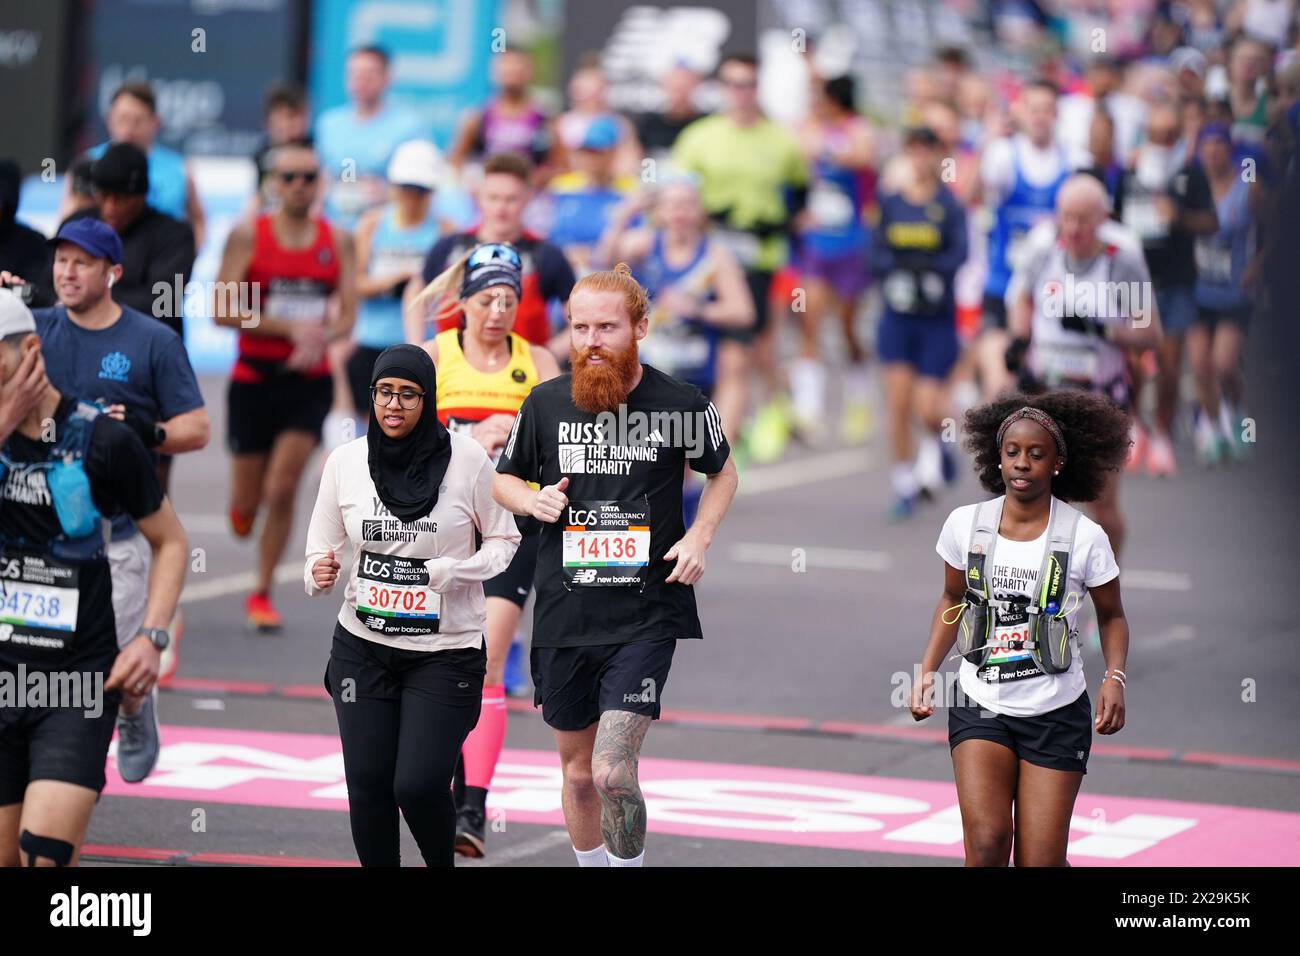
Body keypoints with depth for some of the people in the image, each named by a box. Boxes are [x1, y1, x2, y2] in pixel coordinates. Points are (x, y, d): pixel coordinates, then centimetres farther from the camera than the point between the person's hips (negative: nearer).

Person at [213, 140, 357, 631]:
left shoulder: (338, 241, 2)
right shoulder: (248, 235, -6)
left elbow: (348, 315, 2)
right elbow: (223, 310, -12)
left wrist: (320, 338, -20)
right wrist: (290, 327, -20)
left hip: (309, 381, 1)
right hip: (254, 378, -1)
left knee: (282, 489, -10)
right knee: (247, 503, 6)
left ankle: (262, 593, 4)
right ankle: (242, 511, 45)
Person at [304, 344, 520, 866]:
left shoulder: (466, 458, -8)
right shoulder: (345, 461, -1)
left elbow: (503, 540, 2)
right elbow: (322, 550, 6)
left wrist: (454, 571, -17)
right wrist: (319, 575, -18)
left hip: (446, 652, -3)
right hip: (362, 648, 3)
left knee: (418, 785, -11)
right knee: (368, 786, 2)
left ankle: (443, 862, 19)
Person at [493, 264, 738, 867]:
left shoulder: (682, 405, -3)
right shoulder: (545, 403, 1)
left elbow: (722, 472, 15)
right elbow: (504, 479, 17)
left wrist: (700, 536, -2)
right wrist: (533, 501, -6)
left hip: (647, 617, -3)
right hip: (564, 615, 3)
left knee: (613, 771, -17)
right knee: (578, 773, 14)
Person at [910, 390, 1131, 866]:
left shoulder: (1084, 537, -8)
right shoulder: (965, 524, -2)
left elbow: (1112, 616, 7)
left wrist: (1114, 678, -11)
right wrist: (928, 671, 5)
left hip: (1056, 716, -1)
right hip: (980, 708, 1)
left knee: (1041, 861, -2)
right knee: (986, 844, -19)